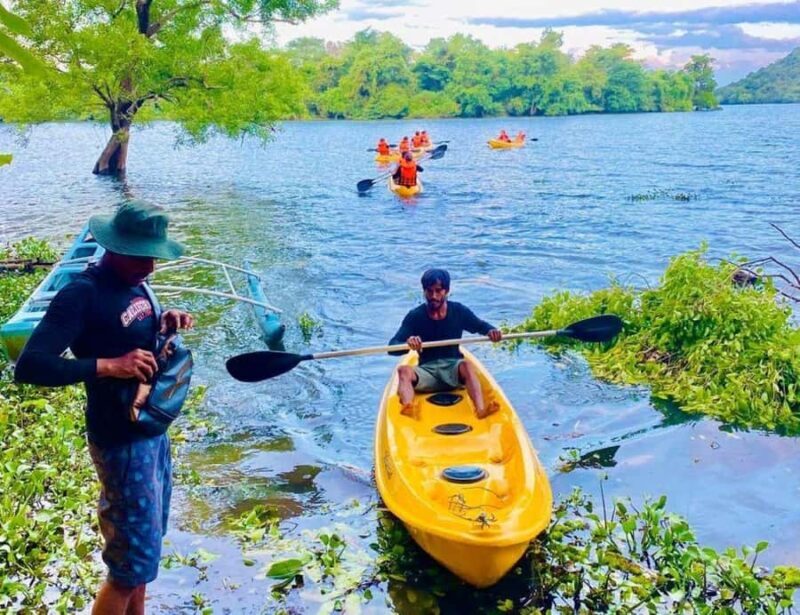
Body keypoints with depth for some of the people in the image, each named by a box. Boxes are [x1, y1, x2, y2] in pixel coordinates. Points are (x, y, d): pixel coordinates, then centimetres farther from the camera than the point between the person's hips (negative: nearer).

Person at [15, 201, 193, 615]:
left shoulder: (132, 283, 5)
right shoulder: (81, 294, -20)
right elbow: (29, 366, -26)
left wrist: (164, 321, -1)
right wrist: (108, 366, -33)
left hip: (153, 429, 9)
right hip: (121, 441, -9)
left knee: (146, 544, 22)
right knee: (133, 564, 1)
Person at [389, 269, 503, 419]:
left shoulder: (459, 311, 2)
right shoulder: (415, 316, -3)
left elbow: (480, 326, 18)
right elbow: (392, 347, -9)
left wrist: (491, 331, -7)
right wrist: (407, 344, -33)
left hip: (453, 369, 0)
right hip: (426, 371, 0)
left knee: (467, 365, -33)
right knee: (404, 370, -30)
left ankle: (480, 409, -54)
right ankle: (407, 408, -58)